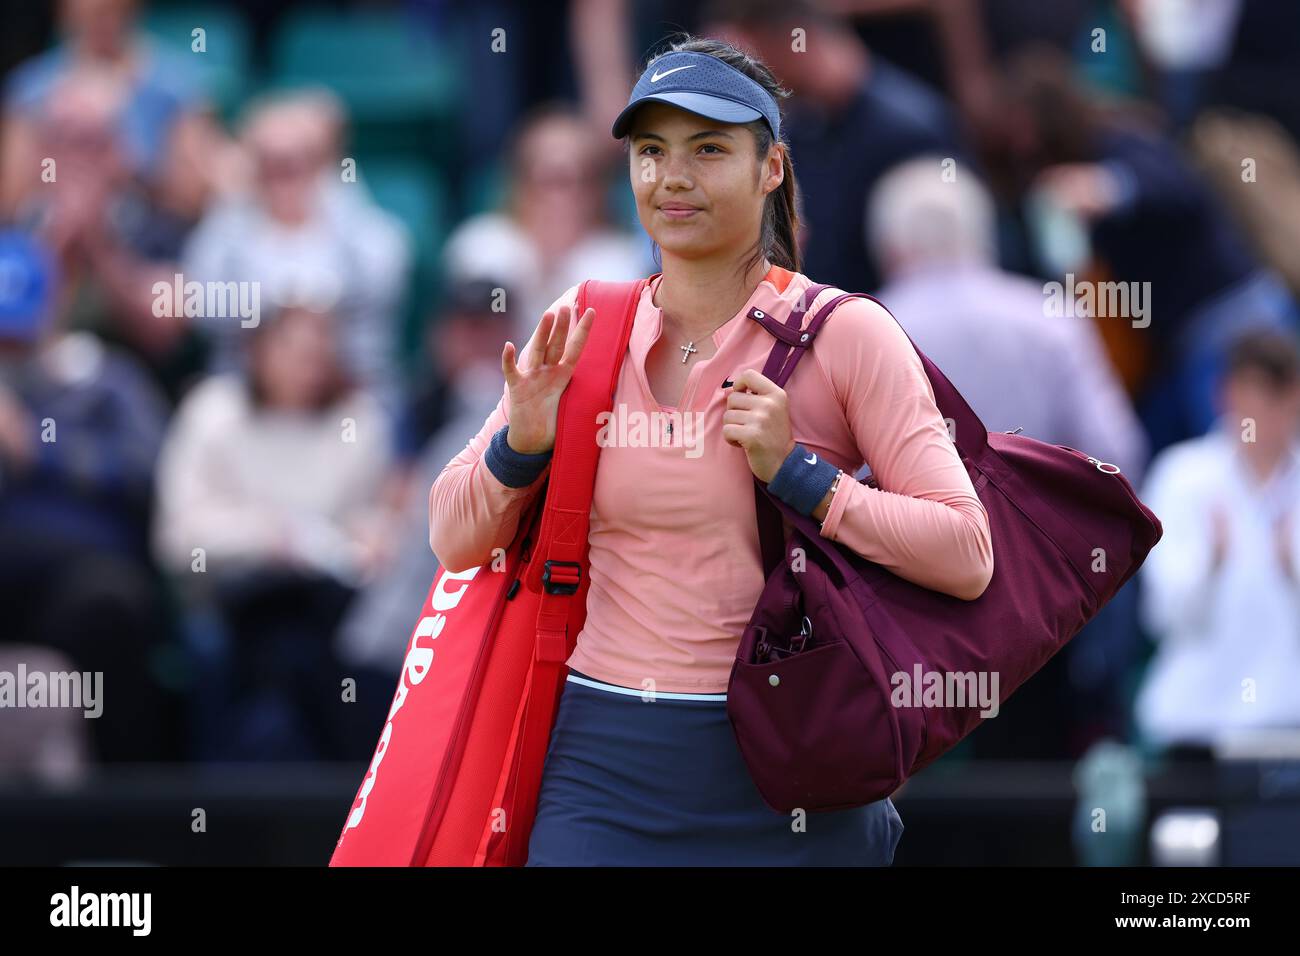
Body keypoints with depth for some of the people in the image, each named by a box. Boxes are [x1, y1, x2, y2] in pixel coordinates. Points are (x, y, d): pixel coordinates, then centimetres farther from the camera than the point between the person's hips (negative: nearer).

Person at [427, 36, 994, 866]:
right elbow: (456, 542, 11)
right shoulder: (584, 333, 6)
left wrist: (797, 475, -16)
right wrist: (521, 443, -7)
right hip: (610, 764, 2)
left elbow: (967, 558, -10)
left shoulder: (846, 335, -4)